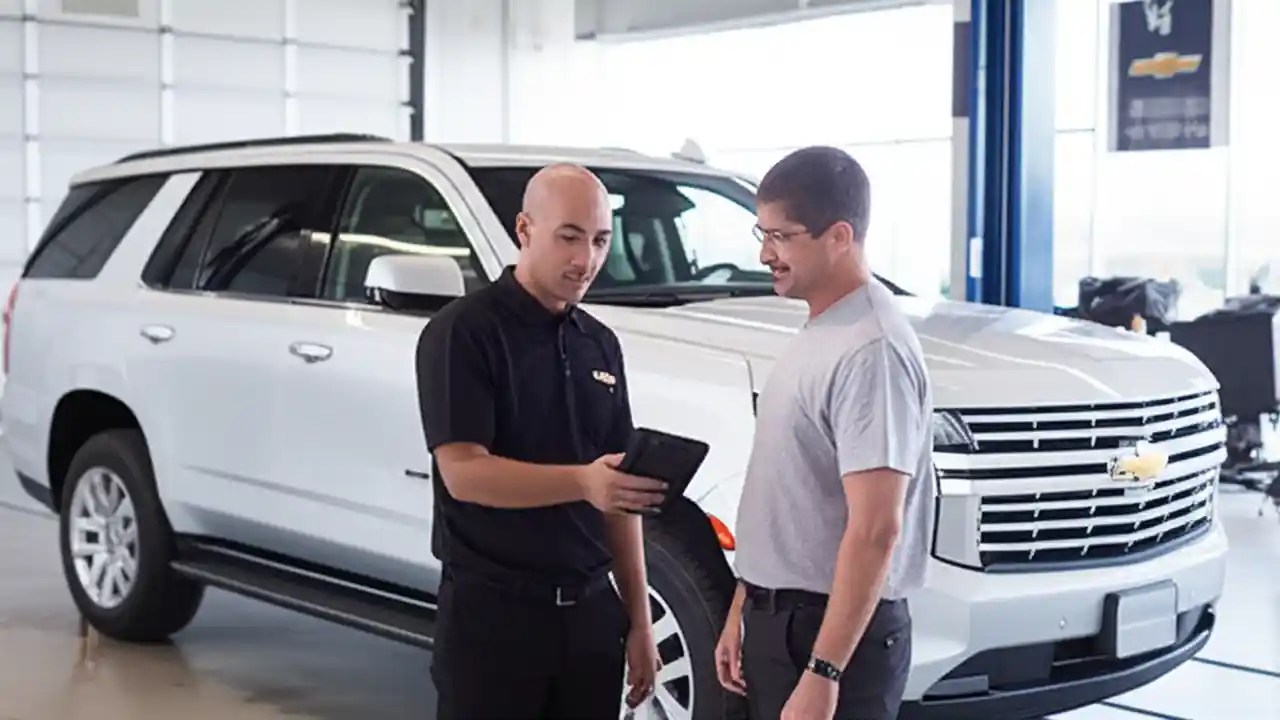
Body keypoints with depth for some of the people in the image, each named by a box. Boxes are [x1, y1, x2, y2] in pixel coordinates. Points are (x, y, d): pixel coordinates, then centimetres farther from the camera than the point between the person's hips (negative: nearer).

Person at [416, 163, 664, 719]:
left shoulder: (600, 344, 11)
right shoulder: (463, 331, -9)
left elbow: (617, 492, 14)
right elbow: (463, 472, -18)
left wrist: (638, 616, 9)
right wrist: (582, 482, -33)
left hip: (590, 610, 6)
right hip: (492, 610, -6)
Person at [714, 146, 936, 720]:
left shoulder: (870, 351, -20)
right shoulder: (815, 335, 10)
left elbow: (875, 530, -24)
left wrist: (822, 672, -26)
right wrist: (742, 610, 17)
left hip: (836, 630, -9)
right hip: (779, 616, 9)